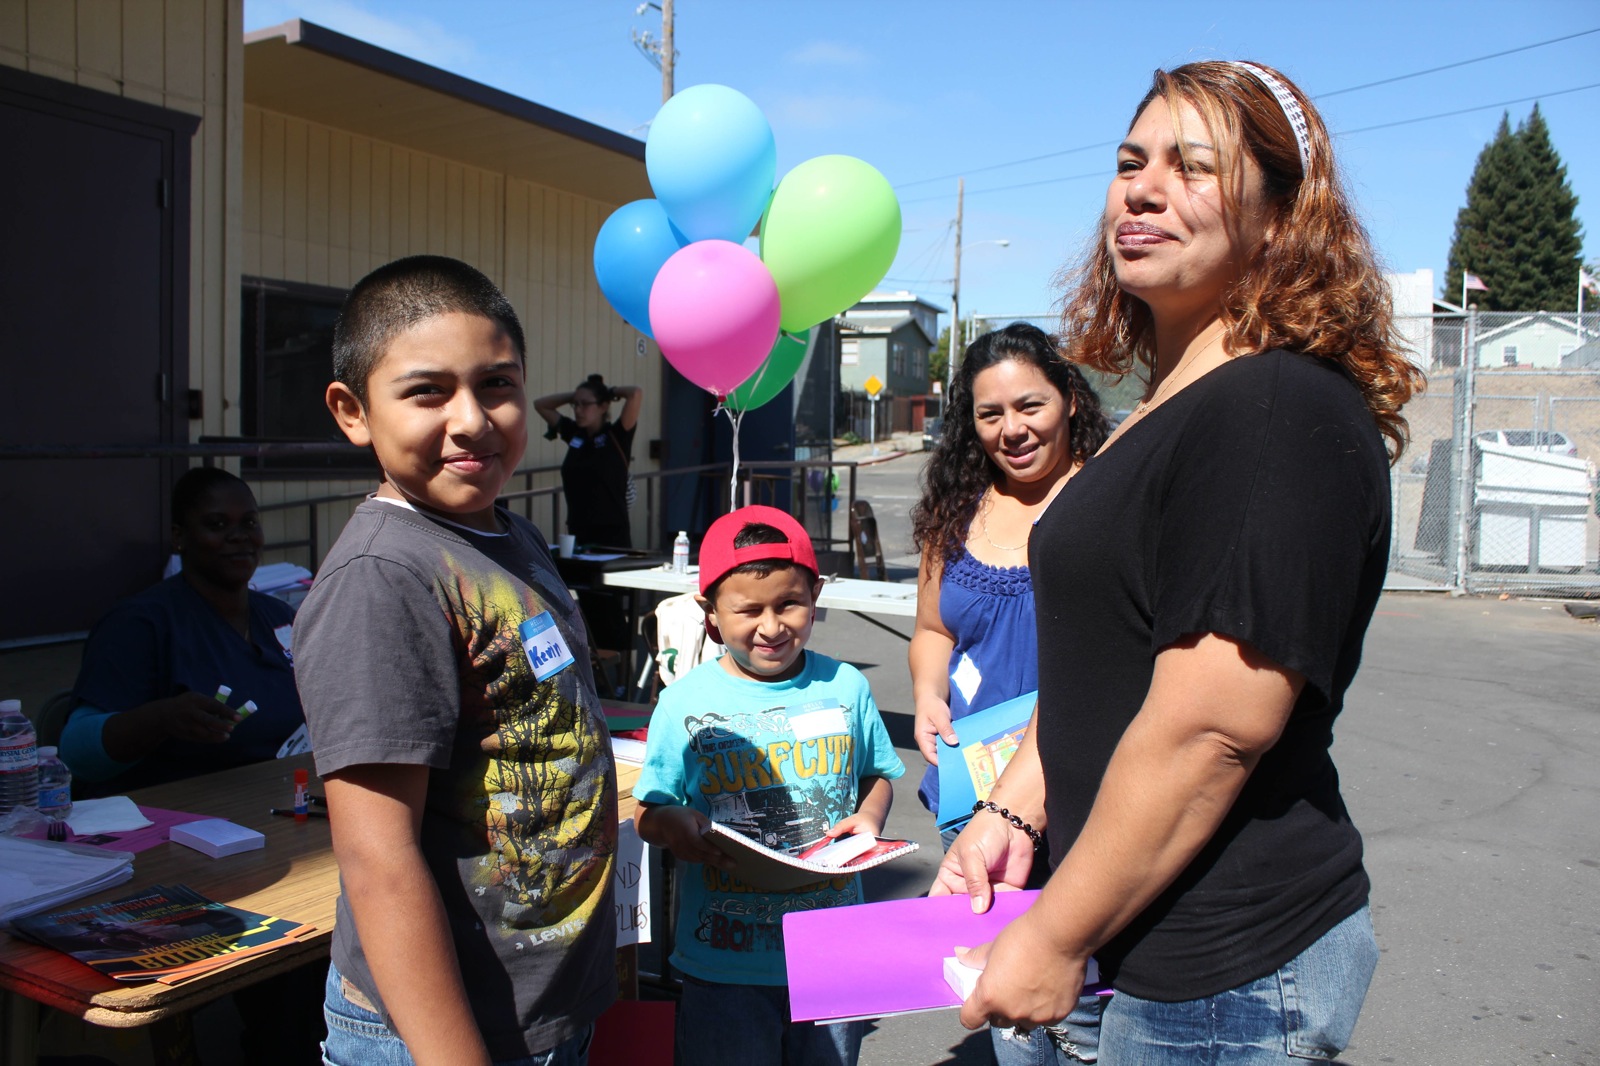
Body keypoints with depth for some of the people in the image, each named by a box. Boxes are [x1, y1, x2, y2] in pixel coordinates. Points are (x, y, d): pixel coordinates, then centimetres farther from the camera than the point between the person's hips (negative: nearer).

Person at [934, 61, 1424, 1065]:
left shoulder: (1284, 416, -20)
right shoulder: (1172, 411, 11)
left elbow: (1210, 728, -25)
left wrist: (1055, 939, -18)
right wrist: (1010, 813, 7)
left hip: (1227, 979, -9)